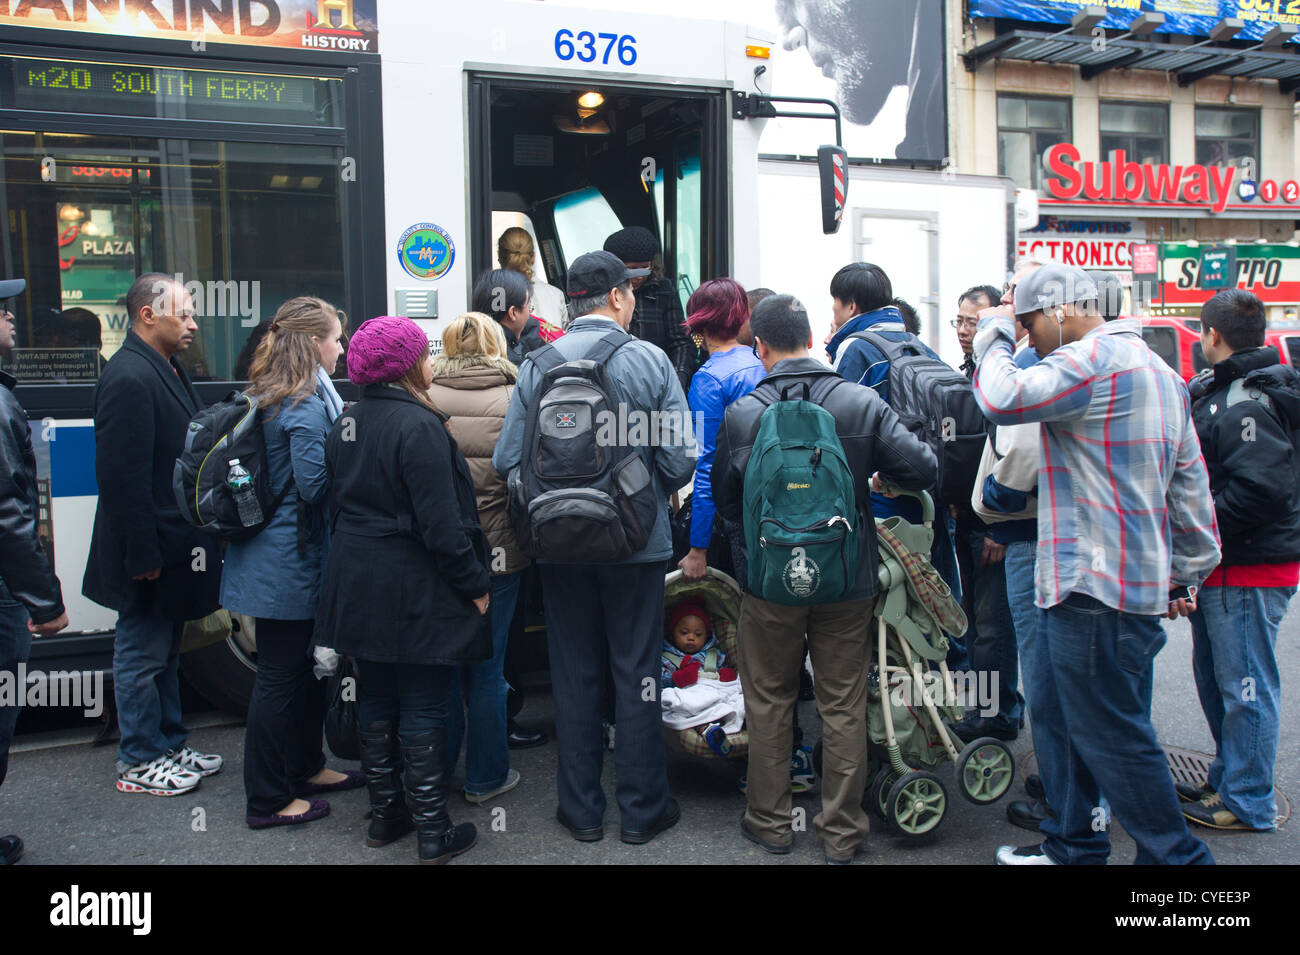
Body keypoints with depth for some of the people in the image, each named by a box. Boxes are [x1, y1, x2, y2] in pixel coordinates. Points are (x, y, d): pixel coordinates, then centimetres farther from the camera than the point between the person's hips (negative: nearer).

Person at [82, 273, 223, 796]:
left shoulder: (167, 370, 12)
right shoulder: (129, 377, -20)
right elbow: (122, 477, -24)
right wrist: (143, 555, -23)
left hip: (174, 547, 10)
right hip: (151, 552, -10)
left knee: (164, 654, 19)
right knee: (142, 657, 4)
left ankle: (169, 747, 31)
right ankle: (139, 763, 18)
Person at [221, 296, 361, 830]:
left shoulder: (268, 396, 12)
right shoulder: (307, 405, -18)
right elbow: (315, 484, -23)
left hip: (271, 559, 10)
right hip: (290, 561, -10)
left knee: (305, 666, 21)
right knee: (280, 676, 0)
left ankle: (306, 768, 35)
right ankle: (268, 801, 12)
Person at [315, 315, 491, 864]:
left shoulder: (345, 424, 8)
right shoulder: (418, 426, -18)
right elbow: (441, 524, -21)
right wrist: (474, 585, -13)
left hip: (359, 586, 8)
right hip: (416, 592, -8)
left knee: (375, 701, 16)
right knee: (423, 710, 0)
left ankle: (385, 814, 28)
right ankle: (433, 833, 8)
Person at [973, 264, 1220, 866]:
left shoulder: (1092, 359, -14)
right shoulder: (1159, 371, 18)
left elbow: (1004, 400, -26)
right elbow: (1190, 482, 19)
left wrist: (993, 343, -6)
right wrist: (1186, 572, 23)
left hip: (1097, 588, -11)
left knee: (1111, 732, -1)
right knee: (1056, 711, 18)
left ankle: (1175, 856, 12)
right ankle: (1073, 845, 30)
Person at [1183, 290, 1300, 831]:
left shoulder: (1248, 405, -18)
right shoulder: (1220, 392, 14)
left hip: (1248, 571, -11)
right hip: (1220, 565, 11)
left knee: (1245, 685, -1)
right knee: (1214, 677, 19)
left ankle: (1247, 804, 9)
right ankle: (1227, 781, 32)